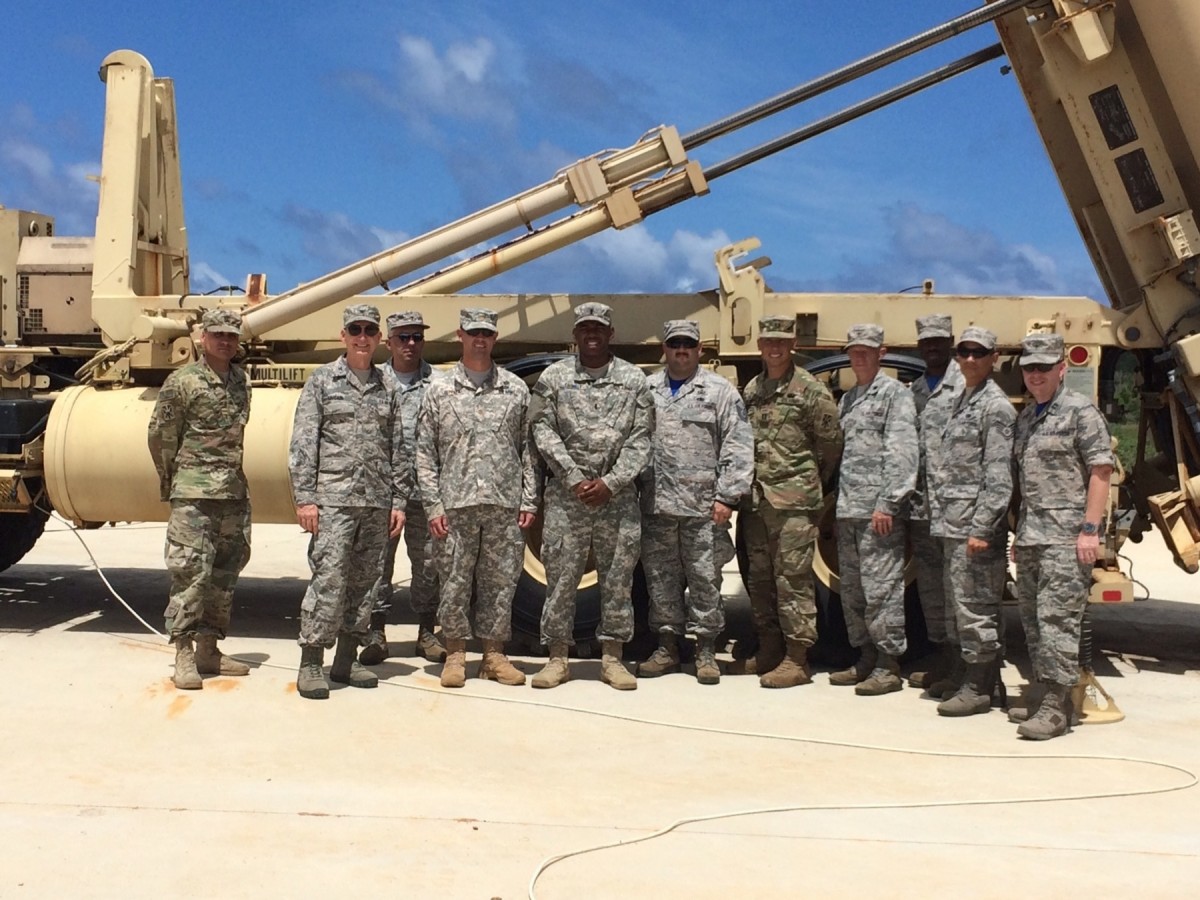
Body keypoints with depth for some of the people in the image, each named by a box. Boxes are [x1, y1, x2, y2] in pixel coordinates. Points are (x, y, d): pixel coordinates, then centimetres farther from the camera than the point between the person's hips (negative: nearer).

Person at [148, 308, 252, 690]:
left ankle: (209, 649, 18)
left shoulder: (241, 381, 12)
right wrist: (171, 479, 8)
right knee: (190, 571, -8)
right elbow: (159, 435, 1)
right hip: (194, 494, -6)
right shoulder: (182, 381, -5)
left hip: (234, 491, 6)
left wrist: (231, 476, 16)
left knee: (225, 573, 9)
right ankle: (184, 655, -2)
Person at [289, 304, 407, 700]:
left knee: (365, 581, 8)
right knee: (328, 580, -9)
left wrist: (398, 501, 8)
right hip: (333, 499, -4)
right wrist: (304, 498, -9)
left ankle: (346, 660, 18)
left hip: (377, 503, 4)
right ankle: (310, 664, -1)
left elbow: (398, 449, 14)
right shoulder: (322, 380, 3)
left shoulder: (388, 389, 13)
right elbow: (302, 443, -2)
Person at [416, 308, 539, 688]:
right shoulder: (439, 391, 6)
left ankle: (494, 654, 16)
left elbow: (527, 448, 10)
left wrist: (529, 499, 3)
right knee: (455, 582, 2)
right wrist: (433, 505, -4)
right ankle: (455, 654, 14)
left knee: (500, 581, 6)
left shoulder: (516, 389, 10)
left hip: (505, 504, 1)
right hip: (456, 504, -1)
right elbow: (425, 453, 4)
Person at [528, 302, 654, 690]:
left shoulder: (633, 379, 7)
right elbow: (543, 431, -2)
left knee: (618, 577, 5)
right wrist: (575, 480, -11)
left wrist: (610, 483, -10)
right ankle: (557, 658, 11)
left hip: (618, 495, 1)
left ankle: (612, 657, 15)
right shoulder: (554, 377, 5)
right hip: (566, 494, -1)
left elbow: (640, 438, 1)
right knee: (561, 576, 1)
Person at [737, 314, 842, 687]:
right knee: (760, 579, 11)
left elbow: (831, 443, 0)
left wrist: (810, 482, 7)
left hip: (794, 501, -6)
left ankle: (796, 659, -1)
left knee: (793, 578, -6)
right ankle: (769, 651, 22)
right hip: (756, 499, 6)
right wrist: (748, 486, 13)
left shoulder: (811, 390, -4)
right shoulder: (751, 389, 14)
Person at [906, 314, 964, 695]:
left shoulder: (967, 384, -3)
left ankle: (960, 665, 2)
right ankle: (941, 659, 22)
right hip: (921, 505, 7)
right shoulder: (912, 390, 17)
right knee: (929, 585, 12)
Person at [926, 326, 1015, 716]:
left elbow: (999, 475, -15)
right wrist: (940, 516, 16)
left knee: (974, 605, -5)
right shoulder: (961, 400, 19)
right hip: (953, 522, 9)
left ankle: (977, 688, 3)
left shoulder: (996, 406, -8)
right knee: (965, 605, 13)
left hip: (975, 522, -9)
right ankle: (986, 680, 23)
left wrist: (982, 527, -20)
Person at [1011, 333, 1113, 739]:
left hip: (1066, 534, -8)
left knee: (1057, 617, -10)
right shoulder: (1025, 417, 18)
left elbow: (1101, 471, -10)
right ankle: (1043, 695, 20)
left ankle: (1056, 708, -8)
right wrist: (1019, 529, 17)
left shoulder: (1080, 411, -4)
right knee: (1031, 617, 10)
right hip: (1030, 533, 8)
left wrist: (1090, 529, -16)